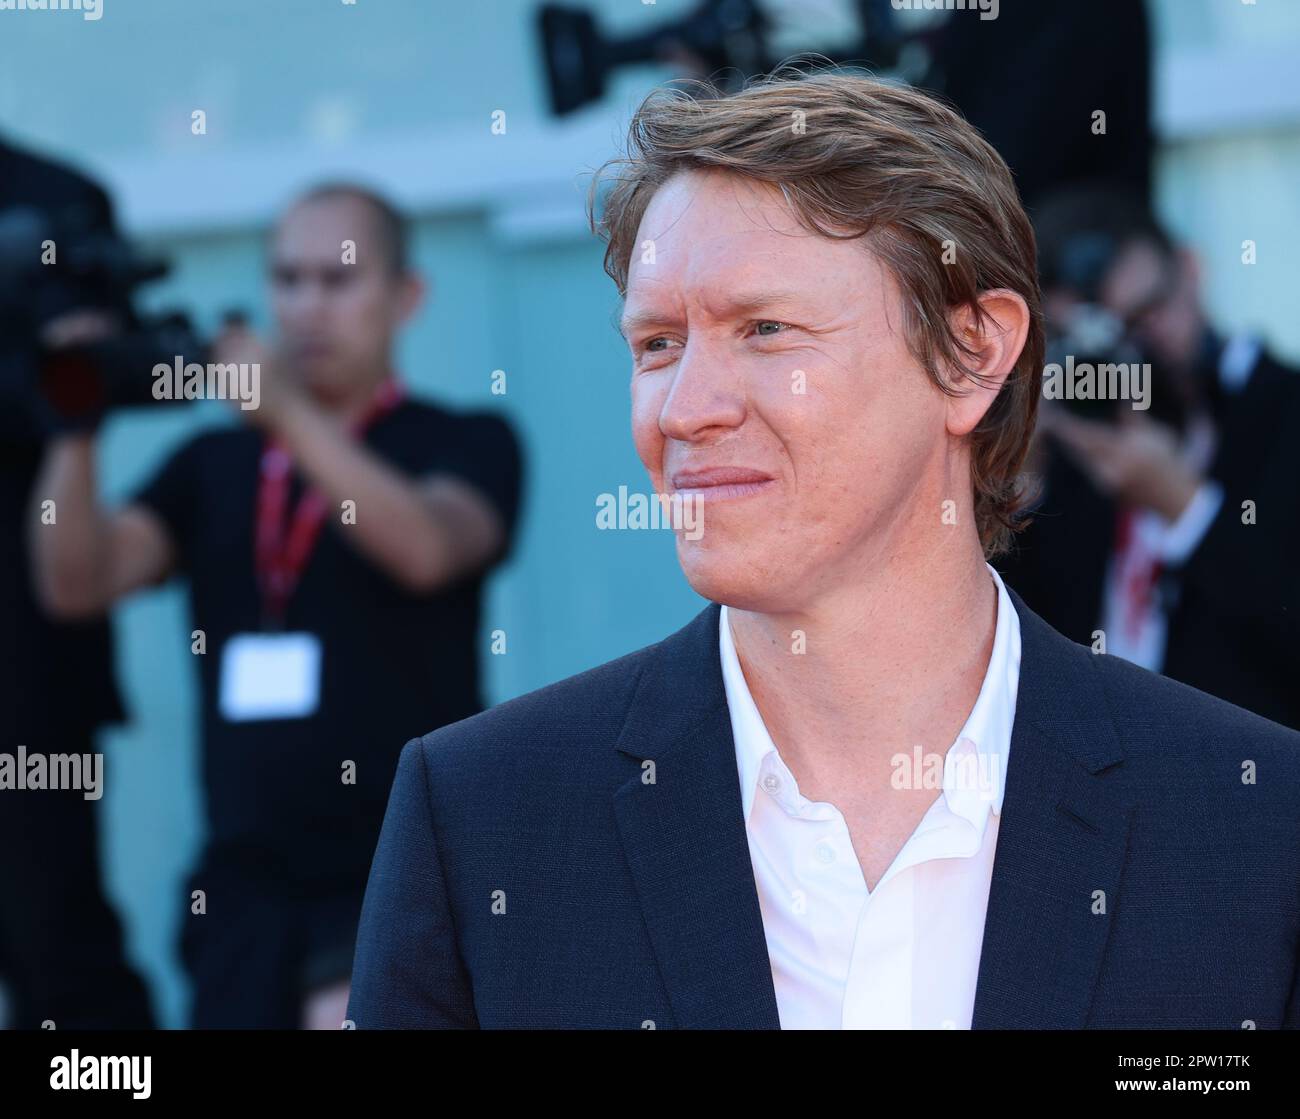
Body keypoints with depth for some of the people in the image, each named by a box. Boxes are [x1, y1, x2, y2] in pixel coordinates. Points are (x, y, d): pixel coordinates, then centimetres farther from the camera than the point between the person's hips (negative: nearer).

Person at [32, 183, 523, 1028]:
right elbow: (79, 583, -1)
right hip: (247, 880, 5)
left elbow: (426, 548, -20)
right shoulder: (214, 465, 12)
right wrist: (78, 429, -16)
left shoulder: (465, 445, 2)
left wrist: (291, 415, -29)